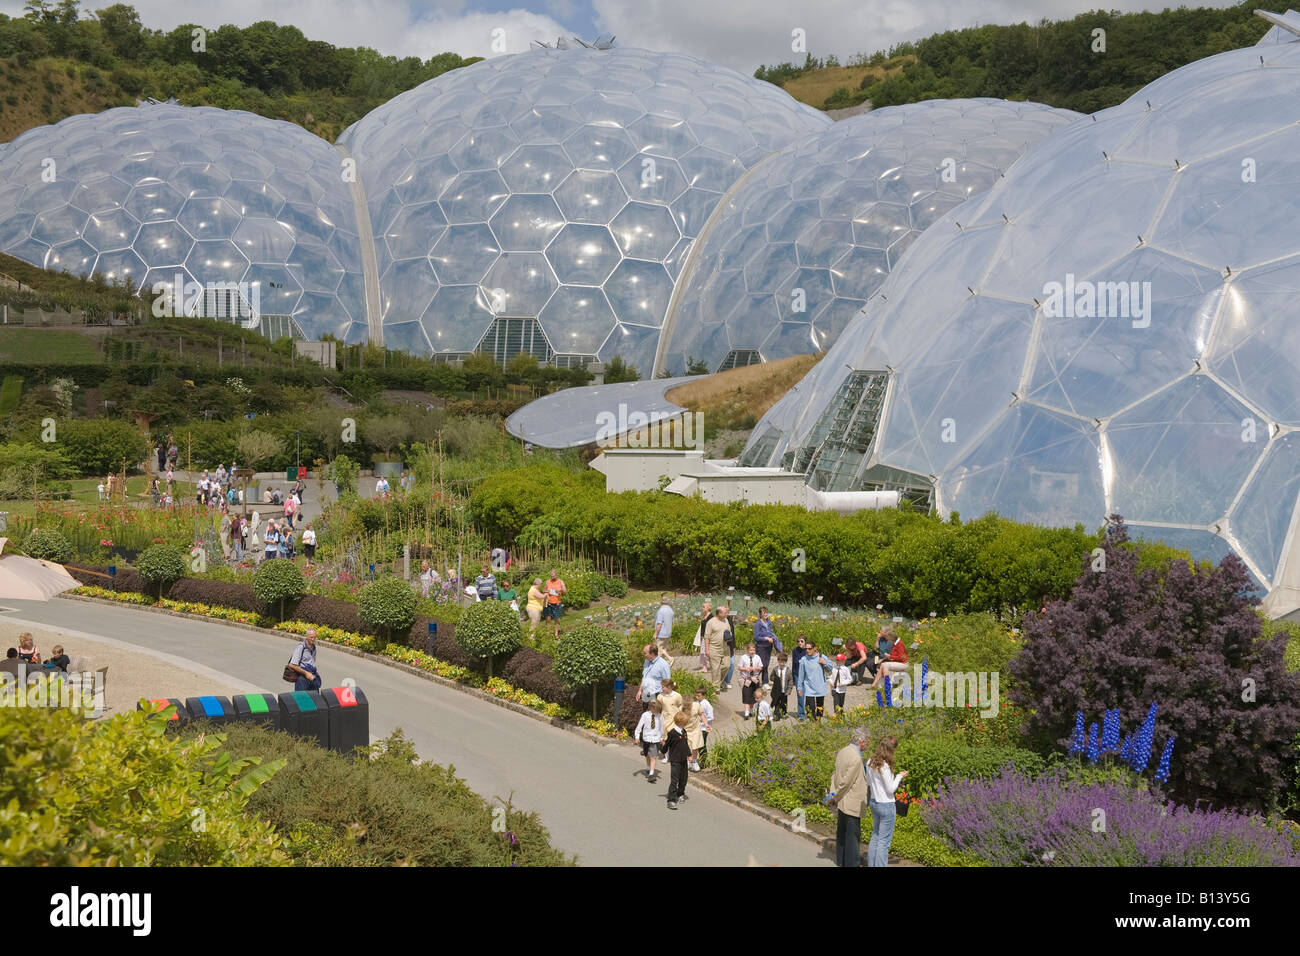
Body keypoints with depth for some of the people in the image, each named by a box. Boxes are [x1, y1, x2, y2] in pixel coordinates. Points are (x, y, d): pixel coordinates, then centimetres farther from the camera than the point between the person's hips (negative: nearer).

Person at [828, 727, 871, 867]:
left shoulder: (842, 751, 4)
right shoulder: (855, 758, -24)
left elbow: (836, 775, 7)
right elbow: (846, 782, -20)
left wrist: (833, 794, 3)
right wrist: (835, 798, -7)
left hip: (841, 803, 9)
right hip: (851, 803, -9)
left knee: (841, 832, 19)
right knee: (853, 834, 2)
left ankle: (841, 860, 30)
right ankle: (852, 862, 9)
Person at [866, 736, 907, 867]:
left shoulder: (870, 763, 1)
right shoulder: (884, 766, -23)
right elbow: (891, 789, -18)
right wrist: (899, 776, -5)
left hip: (874, 802, 8)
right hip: (886, 805, -8)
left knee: (875, 836, 20)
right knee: (884, 841, 0)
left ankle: (871, 864, 26)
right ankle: (880, 865, 3)